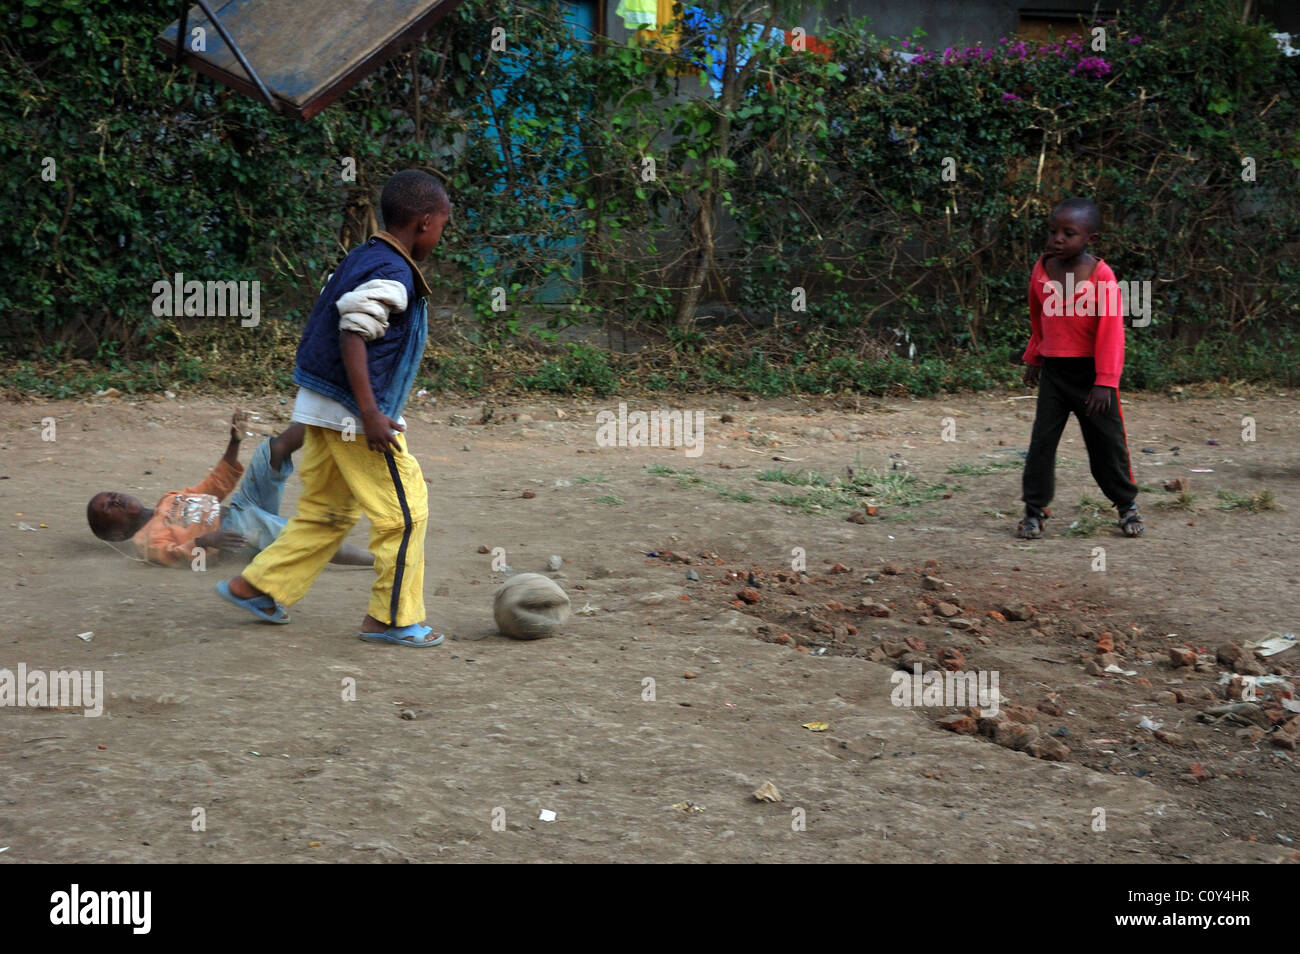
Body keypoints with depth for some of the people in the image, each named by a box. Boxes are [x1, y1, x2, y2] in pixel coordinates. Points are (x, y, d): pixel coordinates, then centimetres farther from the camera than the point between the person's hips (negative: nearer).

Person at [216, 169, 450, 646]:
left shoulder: (360, 260, 13)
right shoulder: (393, 275, -16)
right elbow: (352, 337, -24)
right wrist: (369, 413, -25)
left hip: (323, 409, 10)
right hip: (354, 413, -10)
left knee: (328, 510, 19)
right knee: (404, 512, -1)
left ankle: (256, 585, 23)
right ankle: (392, 618, 5)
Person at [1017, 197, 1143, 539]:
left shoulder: (1101, 276, -15)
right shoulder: (1041, 270, -2)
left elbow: (1111, 331, -15)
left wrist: (1105, 382, -16)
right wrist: (1034, 359, 23)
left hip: (1091, 371, -3)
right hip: (1053, 370, 3)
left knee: (1107, 440, 8)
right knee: (1042, 439, 1)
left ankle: (1127, 504, 24)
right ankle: (1034, 509, 9)